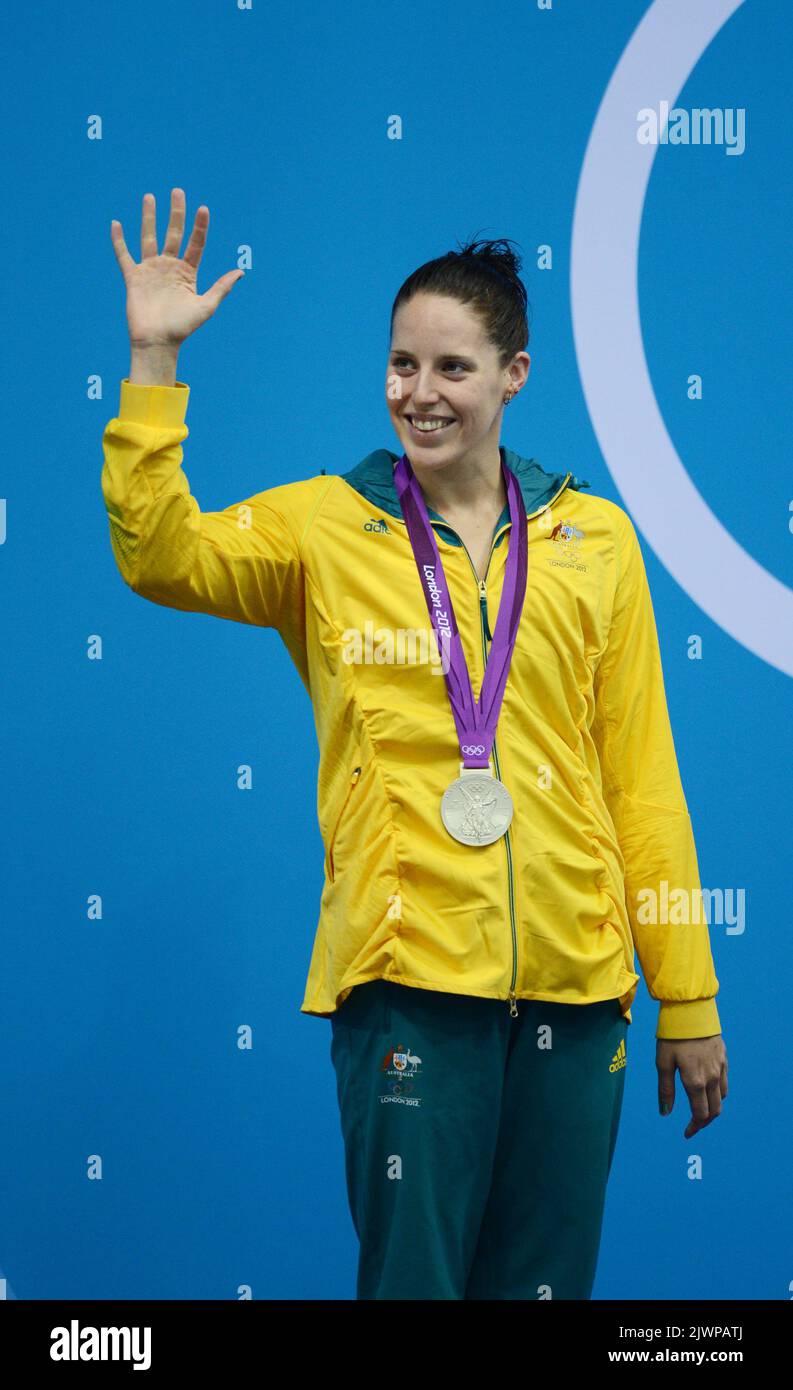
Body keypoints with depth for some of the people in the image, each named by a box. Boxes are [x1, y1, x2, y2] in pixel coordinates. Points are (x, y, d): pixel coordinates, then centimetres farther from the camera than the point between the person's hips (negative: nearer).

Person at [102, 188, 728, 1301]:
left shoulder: (594, 539, 8)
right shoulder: (326, 525, 5)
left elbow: (642, 779, 8)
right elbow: (160, 556, -12)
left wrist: (687, 1001, 8)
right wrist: (155, 359, -19)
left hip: (574, 983, 2)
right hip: (408, 973, -2)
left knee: (546, 1282, 11)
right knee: (413, 1275, 1)